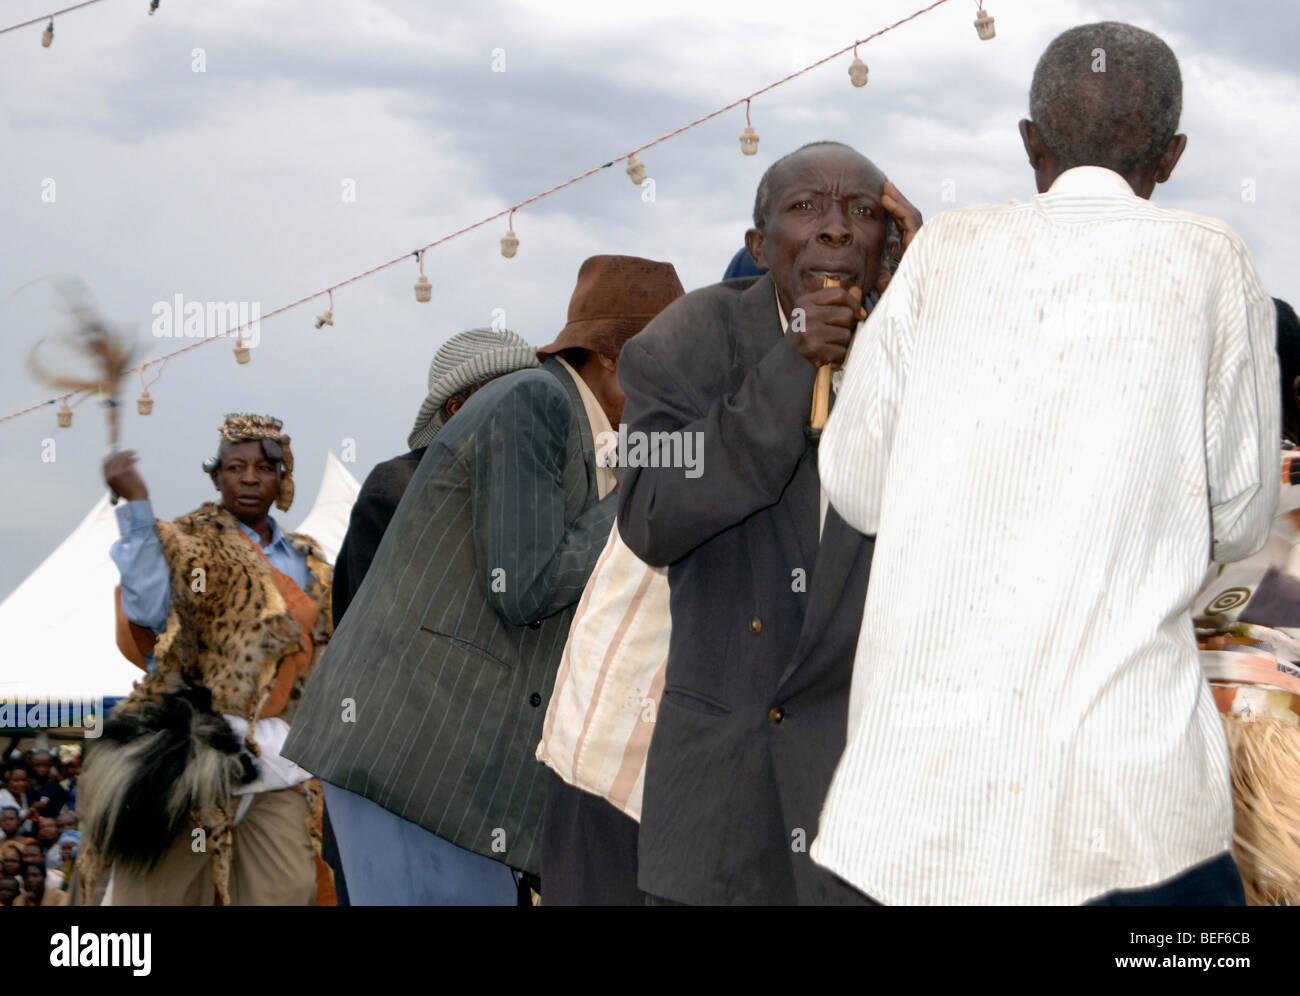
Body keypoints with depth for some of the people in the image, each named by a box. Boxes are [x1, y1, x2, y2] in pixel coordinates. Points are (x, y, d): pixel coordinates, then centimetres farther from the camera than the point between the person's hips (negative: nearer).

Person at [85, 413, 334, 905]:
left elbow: (321, 656, 23)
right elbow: (149, 608, -19)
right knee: (162, 889, -7)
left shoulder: (307, 562, 18)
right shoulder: (191, 544, 1)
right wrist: (135, 506, -21)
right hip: (195, 750, -5)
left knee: (288, 889, 0)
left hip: (277, 754, 5)